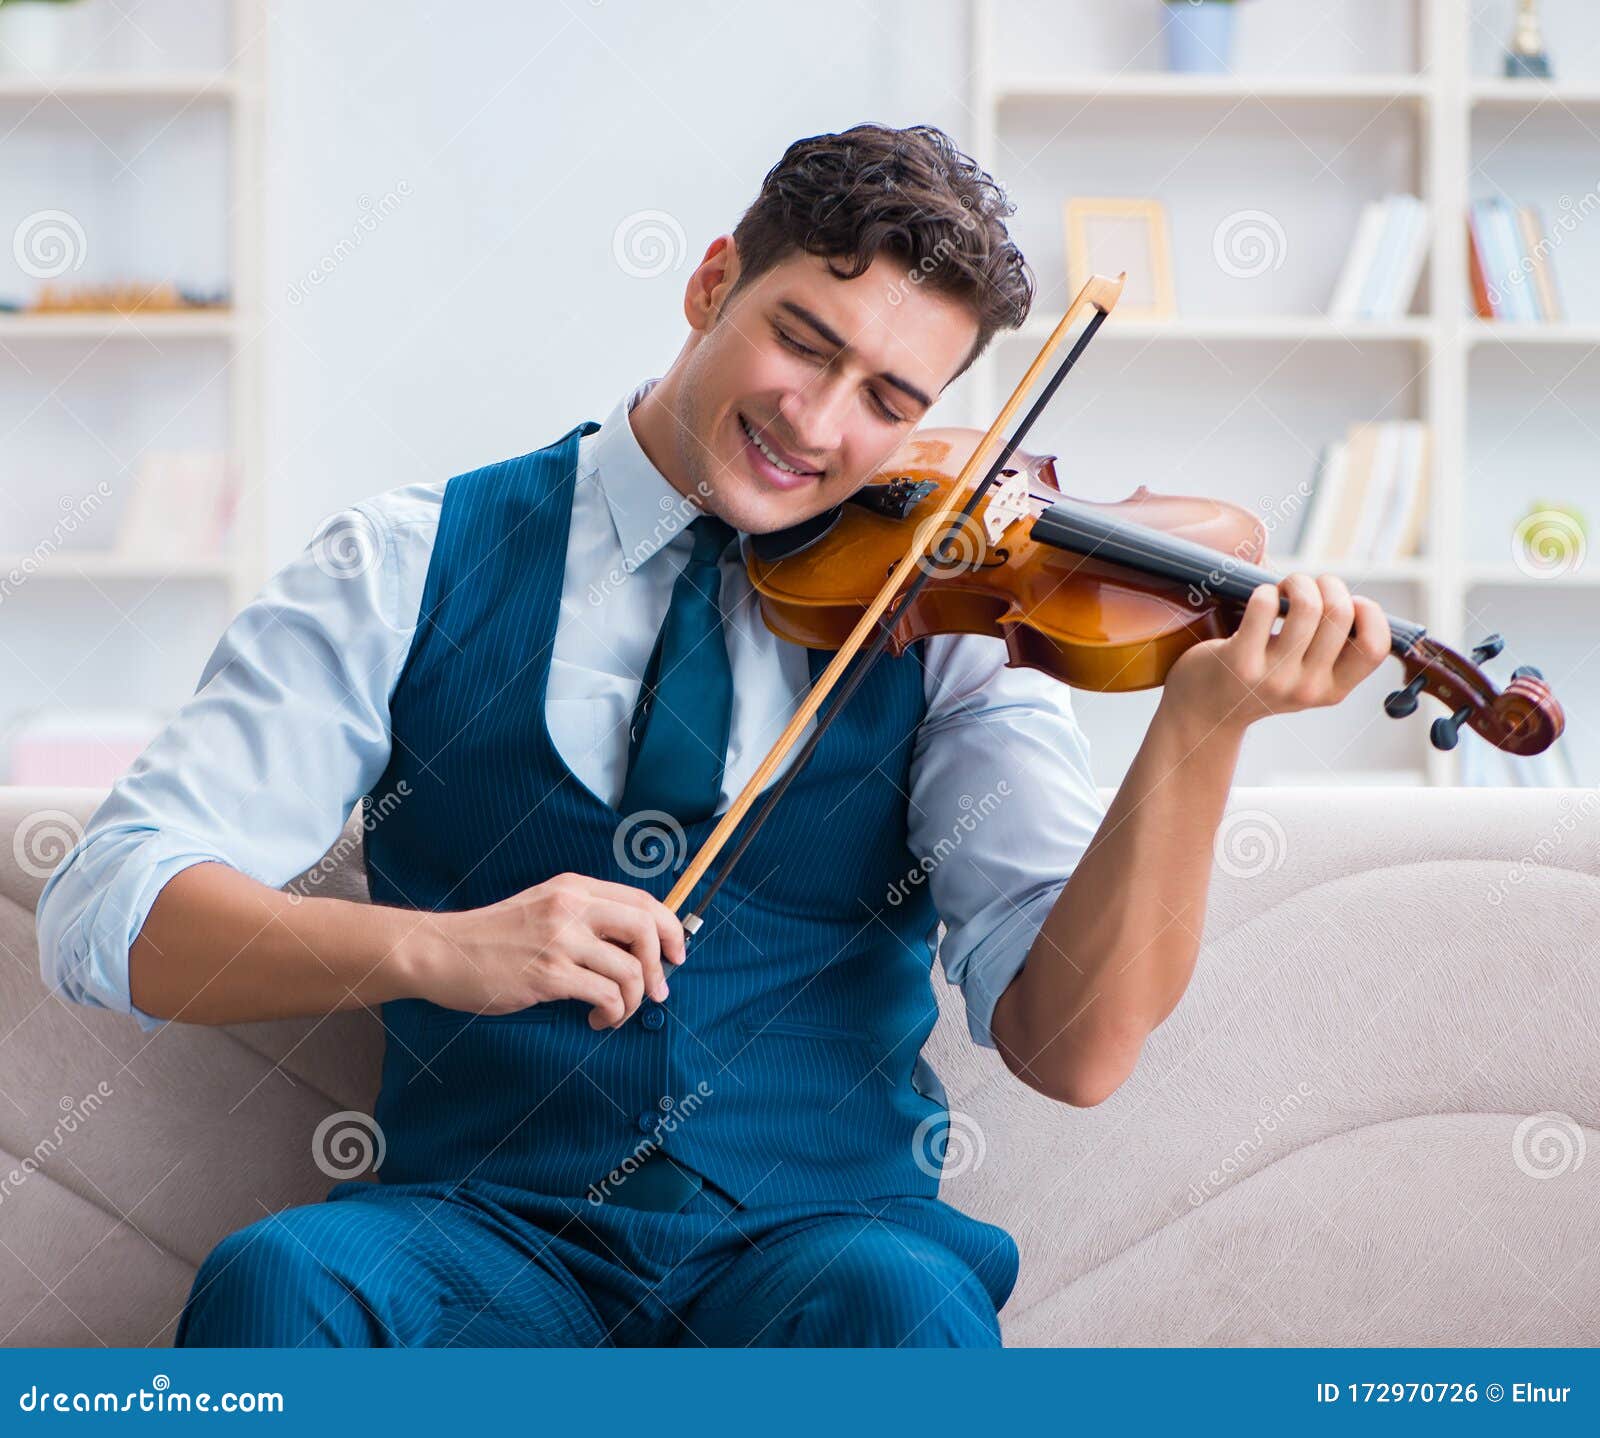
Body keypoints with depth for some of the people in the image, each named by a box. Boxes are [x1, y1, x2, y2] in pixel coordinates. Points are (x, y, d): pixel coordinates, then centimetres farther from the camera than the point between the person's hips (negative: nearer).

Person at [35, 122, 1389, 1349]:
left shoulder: (942, 624, 5)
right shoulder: (413, 569, 5)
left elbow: (1072, 1046, -7)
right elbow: (103, 911, -5)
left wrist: (1201, 729, -22)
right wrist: (430, 949, -23)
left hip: (831, 1228, 0)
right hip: (488, 1227, 0)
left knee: (898, 1304, -34)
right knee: (275, 1280, -32)